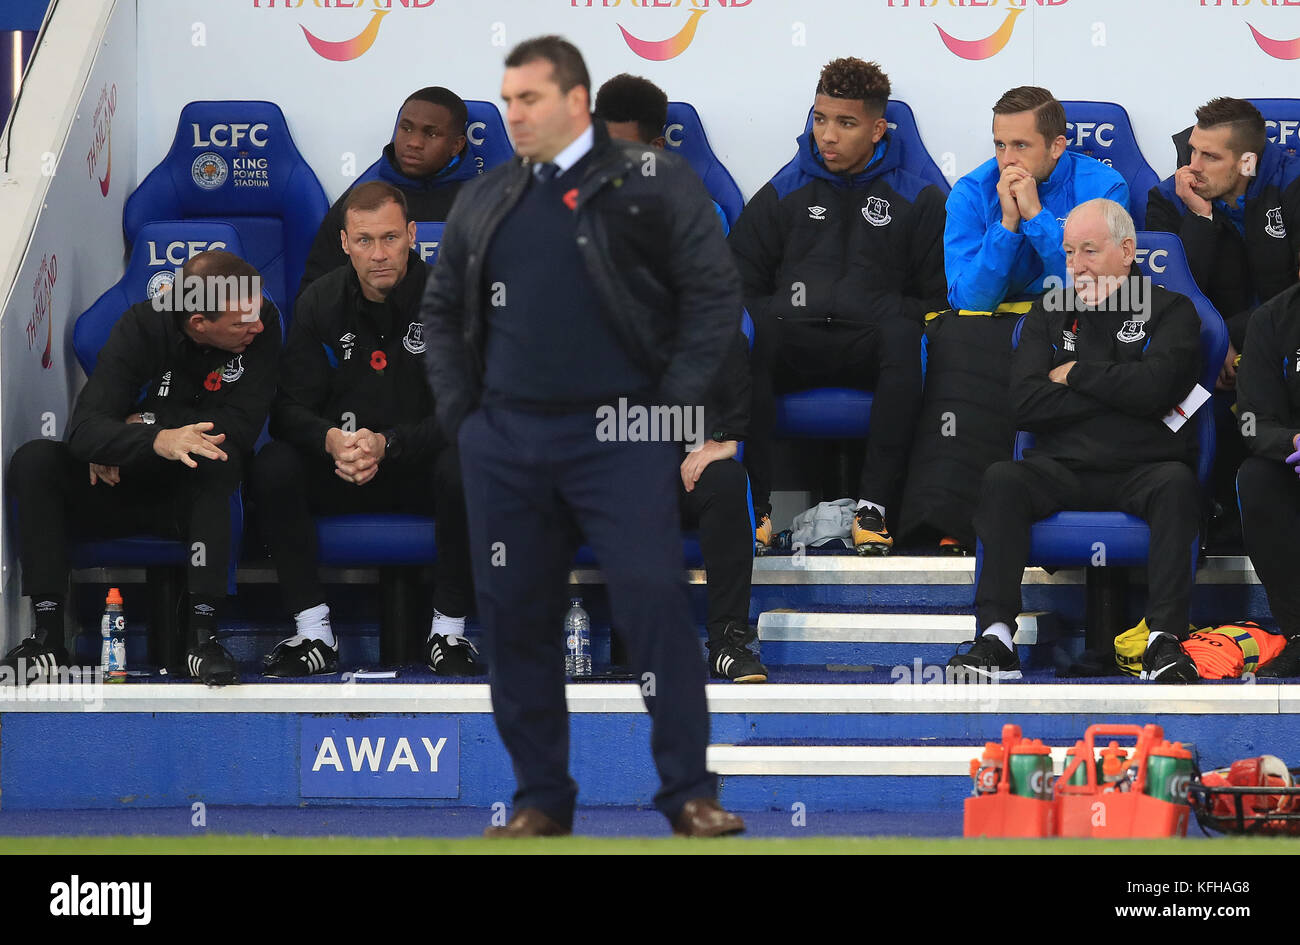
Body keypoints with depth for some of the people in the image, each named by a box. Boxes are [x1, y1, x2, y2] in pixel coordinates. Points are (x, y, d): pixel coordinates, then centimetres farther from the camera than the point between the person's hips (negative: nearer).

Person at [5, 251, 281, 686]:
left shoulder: (262, 326, -12)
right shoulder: (142, 327, -13)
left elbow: (241, 428, -19)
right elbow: (83, 430, -23)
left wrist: (144, 422, -18)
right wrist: (156, 440, -42)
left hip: (197, 499, -1)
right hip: (118, 496, 1)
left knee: (219, 460, -34)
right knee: (34, 461, -24)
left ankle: (204, 635, -38)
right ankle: (47, 632, -27)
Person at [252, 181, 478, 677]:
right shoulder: (321, 302, -1)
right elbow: (289, 408, -3)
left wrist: (386, 445, -29)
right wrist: (332, 441, -27)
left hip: (420, 464, -3)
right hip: (343, 470, 3)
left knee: (462, 468, -36)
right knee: (272, 466, -26)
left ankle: (448, 630, -21)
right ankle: (313, 632, -21)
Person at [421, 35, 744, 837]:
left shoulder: (653, 184, -2)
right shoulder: (486, 203, 13)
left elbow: (715, 292, -5)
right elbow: (443, 309, 23)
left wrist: (671, 405, -9)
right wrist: (459, 407, 11)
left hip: (618, 439, -5)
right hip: (504, 443, 5)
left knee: (655, 605, -10)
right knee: (516, 617, 6)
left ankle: (690, 792, -4)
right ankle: (541, 796, 15)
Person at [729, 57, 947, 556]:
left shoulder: (916, 200, 16)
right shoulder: (783, 194, 21)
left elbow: (938, 293, 13)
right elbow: (741, 283, 17)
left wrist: (900, 325, -7)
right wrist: (764, 325, -4)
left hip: (872, 346, -1)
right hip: (793, 342, 1)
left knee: (904, 338, -38)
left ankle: (873, 506, -36)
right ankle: (754, 506, -33)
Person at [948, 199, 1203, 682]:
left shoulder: (1171, 311, 6)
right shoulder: (1049, 313, 16)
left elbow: (1155, 388, -14)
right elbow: (1026, 405, 1)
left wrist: (1075, 375, -2)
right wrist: (1117, 392, -5)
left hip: (1141, 470, -2)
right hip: (1063, 469, 2)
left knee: (1177, 484, -35)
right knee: (1000, 481, -27)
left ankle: (1165, 638, -41)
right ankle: (996, 638, -34)